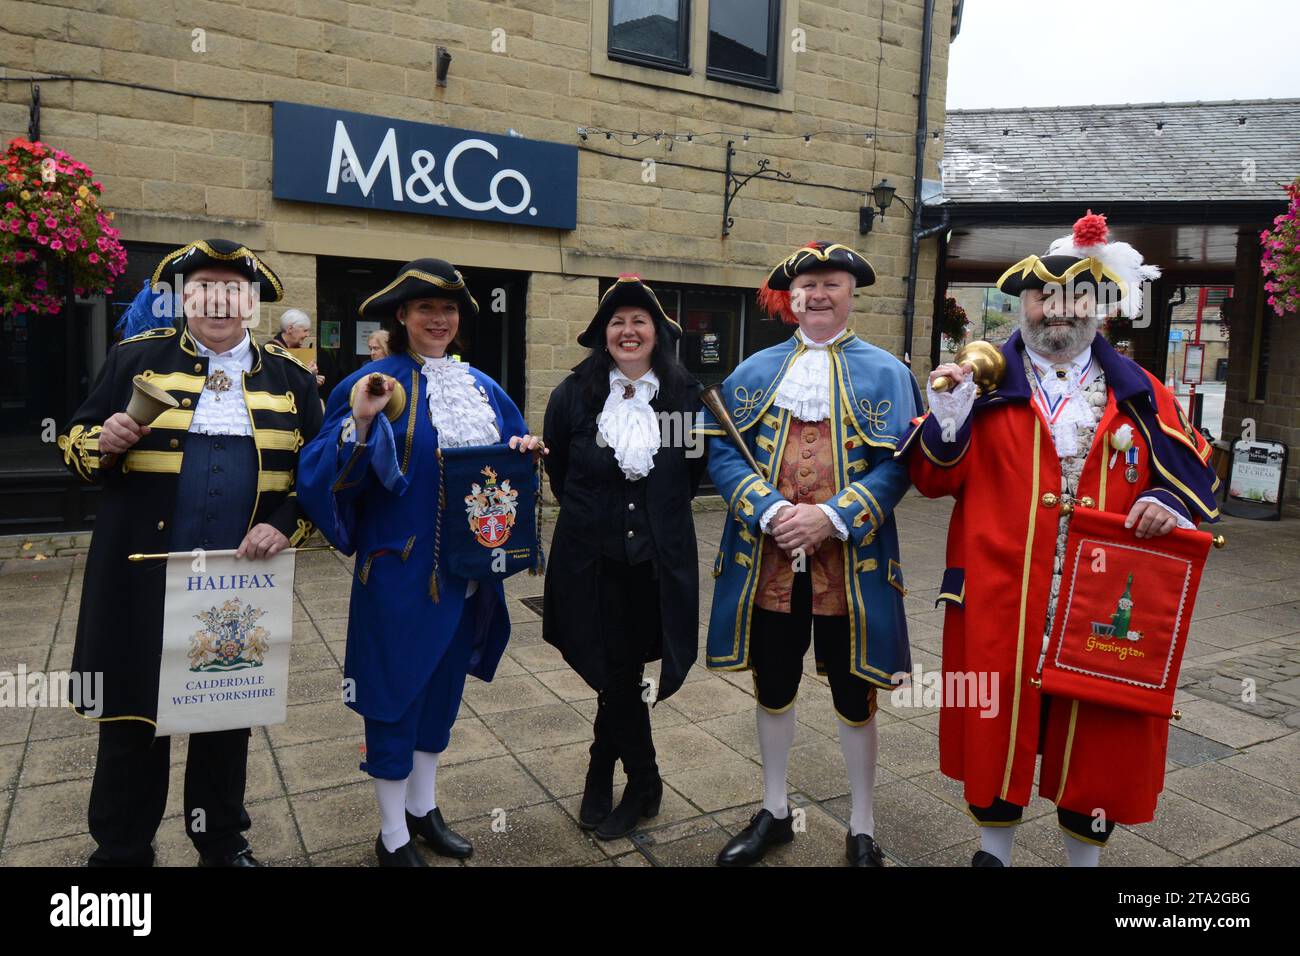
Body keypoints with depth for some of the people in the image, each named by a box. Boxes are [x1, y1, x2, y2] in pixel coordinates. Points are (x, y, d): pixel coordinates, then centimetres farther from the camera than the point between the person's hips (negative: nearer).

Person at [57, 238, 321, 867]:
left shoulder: (289, 378, 6)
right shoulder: (135, 359, 4)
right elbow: (74, 444, 8)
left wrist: (286, 527, -10)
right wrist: (102, 443, -15)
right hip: (143, 581, -1)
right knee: (131, 717, 9)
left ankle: (223, 844, 34)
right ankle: (120, 853, 30)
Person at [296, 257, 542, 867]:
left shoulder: (481, 388, 8)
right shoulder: (373, 385, -9)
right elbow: (332, 477, -13)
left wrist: (525, 450, -7)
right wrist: (359, 424, -29)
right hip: (399, 569, -6)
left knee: (444, 681, 18)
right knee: (396, 690, 5)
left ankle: (423, 808, 37)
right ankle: (393, 835, 24)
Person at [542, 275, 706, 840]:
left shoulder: (685, 395, -1)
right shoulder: (574, 395, -3)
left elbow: (695, 469, 12)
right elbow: (557, 467, 11)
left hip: (660, 558, 0)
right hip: (592, 557, 0)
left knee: (619, 672, 8)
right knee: (618, 672, 7)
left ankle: (602, 776, 30)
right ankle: (643, 783, 28)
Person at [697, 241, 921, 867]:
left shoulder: (886, 373, 2)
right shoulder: (754, 371, 7)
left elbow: (897, 464, -6)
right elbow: (722, 451, -1)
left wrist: (831, 516, -19)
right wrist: (770, 511, -16)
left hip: (851, 563, -2)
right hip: (766, 560, 2)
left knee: (854, 697, 10)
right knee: (773, 688, 16)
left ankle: (862, 832, 30)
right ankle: (773, 813, 36)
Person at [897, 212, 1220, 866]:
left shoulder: (1137, 393, 10)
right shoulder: (985, 380, 3)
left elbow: (1193, 468, 13)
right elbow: (936, 477, -1)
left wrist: (1172, 503, -8)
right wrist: (947, 414, -18)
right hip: (1000, 601, -2)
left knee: (1098, 732, 12)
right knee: (999, 725, 9)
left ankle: (1085, 852, 35)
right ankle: (993, 849, 32)